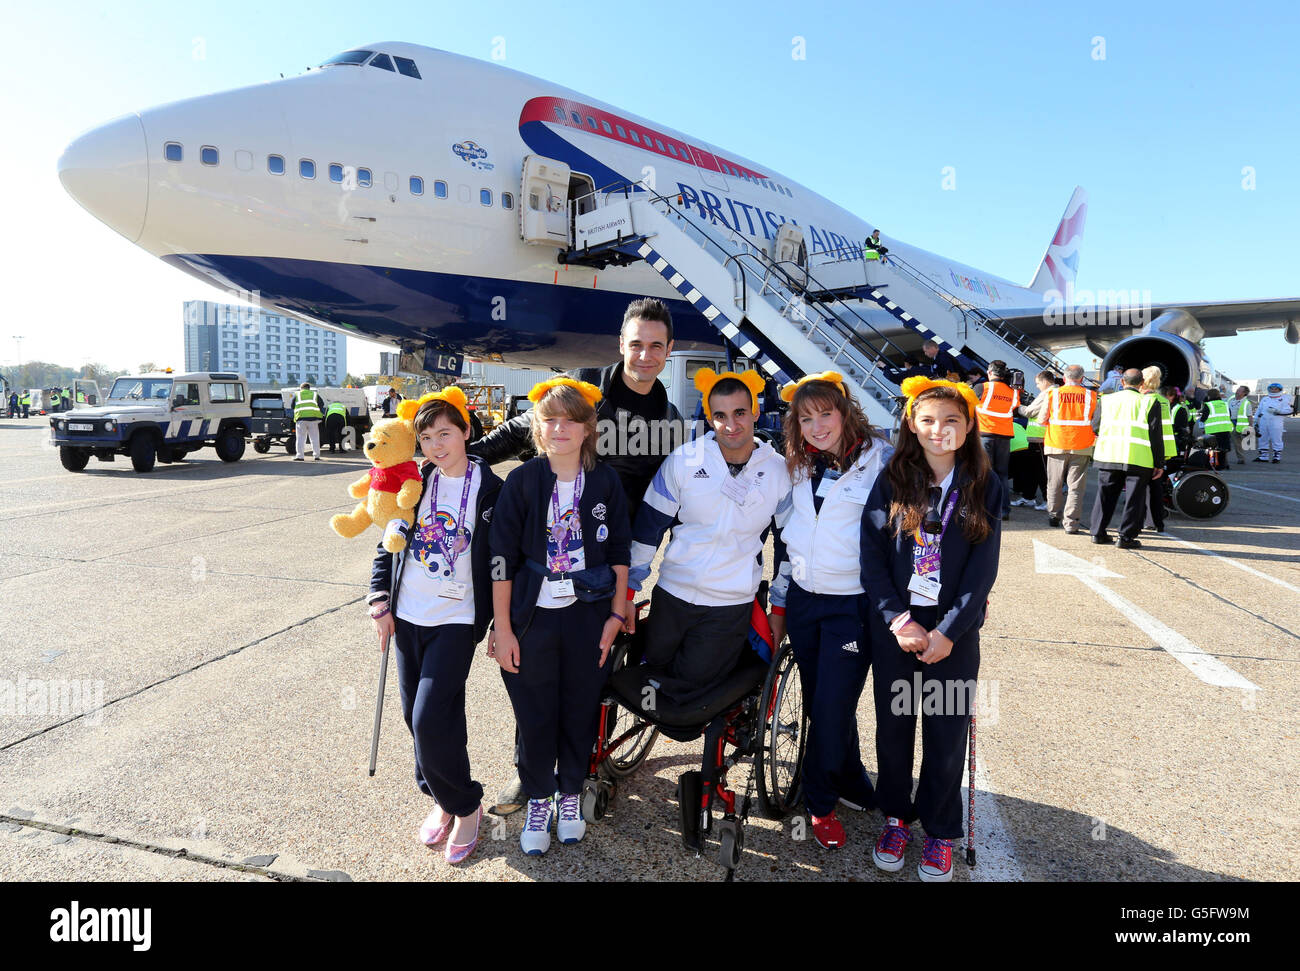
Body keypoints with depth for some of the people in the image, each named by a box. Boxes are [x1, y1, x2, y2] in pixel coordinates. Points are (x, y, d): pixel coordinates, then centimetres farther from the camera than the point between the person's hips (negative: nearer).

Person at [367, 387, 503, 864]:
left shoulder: (490, 488, -6)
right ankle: (441, 800, 32)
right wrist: (380, 600, 3)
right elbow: (387, 542, 10)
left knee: (431, 720, -11)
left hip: (456, 619, -4)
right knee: (417, 717, 12)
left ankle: (466, 806, 12)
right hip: (407, 616, 5)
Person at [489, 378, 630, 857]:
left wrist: (616, 614, 2)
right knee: (535, 714, 8)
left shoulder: (605, 481, -2)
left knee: (580, 710, 12)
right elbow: (502, 558, -6)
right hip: (533, 617, -1)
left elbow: (619, 552, 4)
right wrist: (502, 627, -7)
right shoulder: (521, 481, -6)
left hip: (588, 615, 1)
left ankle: (570, 793, 35)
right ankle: (538, 799, 31)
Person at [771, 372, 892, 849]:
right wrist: (779, 599, 15)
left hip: (853, 604, -5)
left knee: (833, 709, -2)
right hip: (803, 600, 6)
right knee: (817, 703, 12)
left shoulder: (880, 459, -9)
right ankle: (853, 787, 33)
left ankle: (820, 802, 20)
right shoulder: (798, 467, 9)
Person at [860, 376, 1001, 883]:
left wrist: (948, 632, -12)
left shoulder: (984, 487, 0)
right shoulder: (892, 481, -1)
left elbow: (983, 569, -4)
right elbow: (871, 556, -4)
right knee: (893, 726, 11)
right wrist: (897, 620, -13)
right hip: (895, 628, 1)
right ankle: (896, 816, 32)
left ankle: (939, 831, 28)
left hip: (954, 632, 0)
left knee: (947, 734, 8)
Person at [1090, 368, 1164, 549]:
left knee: (1105, 495, 12)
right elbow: (1156, 435, -1)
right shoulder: (1149, 402, -1)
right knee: (1134, 498, 4)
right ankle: (1126, 536, 3)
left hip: (1108, 455, 3)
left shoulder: (1107, 400, 6)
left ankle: (1098, 532, 15)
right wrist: (1159, 463, 3)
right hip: (1138, 459, -3)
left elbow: (1095, 427, 14)